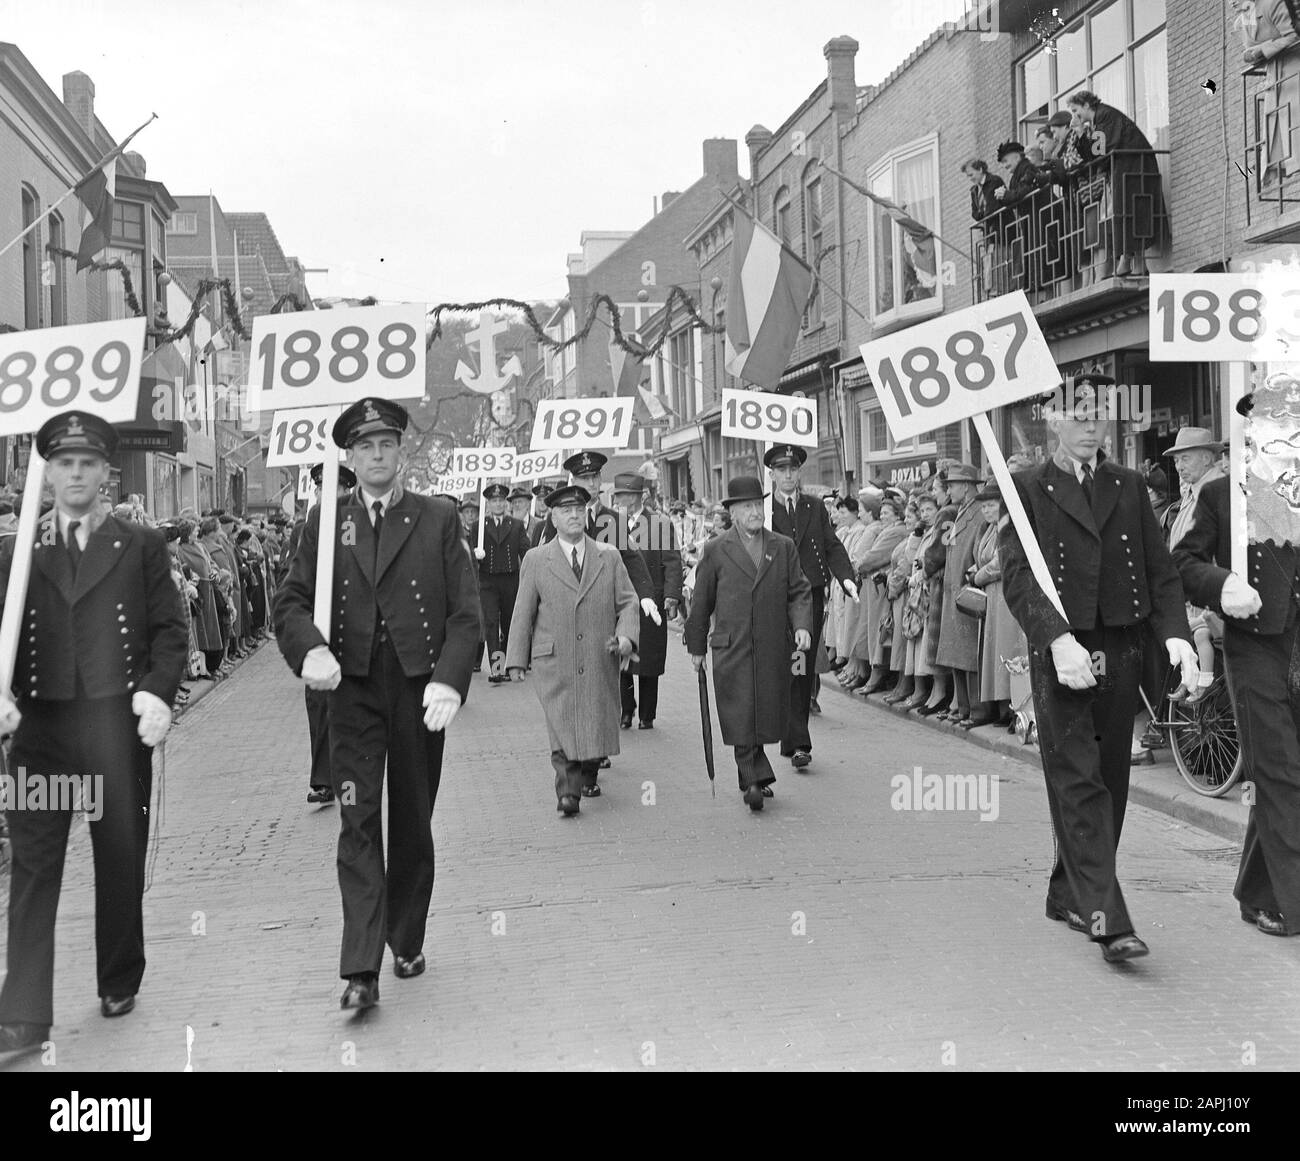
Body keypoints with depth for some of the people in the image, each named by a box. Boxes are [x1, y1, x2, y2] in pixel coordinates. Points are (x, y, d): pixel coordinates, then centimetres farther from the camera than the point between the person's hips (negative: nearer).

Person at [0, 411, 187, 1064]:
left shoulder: (142, 547, 7)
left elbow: (171, 632, 4)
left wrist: (158, 692, -13)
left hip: (118, 722, 0)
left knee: (122, 860, 9)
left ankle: (120, 984, 28)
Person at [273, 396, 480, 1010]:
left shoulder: (438, 520, 4)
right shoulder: (325, 522, 8)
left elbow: (465, 612, -1)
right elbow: (290, 602, 4)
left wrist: (450, 680, -16)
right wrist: (309, 649, -17)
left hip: (421, 689, 0)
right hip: (353, 690, 0)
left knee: (413, 823, 11)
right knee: (357, 823, -6)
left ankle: (407, 941, 29)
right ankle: (361, 970, -6)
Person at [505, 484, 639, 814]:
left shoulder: (609, 556, 9)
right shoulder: (536, 560, 5)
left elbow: (628, 602, 8)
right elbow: (523, 613, 6)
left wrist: (626, 637, -11)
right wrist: (516, 659, 2)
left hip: (600, 662, 2)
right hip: (553, 663, -2)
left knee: (598, 723, 8)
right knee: (561, 726, -11)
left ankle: (588, 777, 33)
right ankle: (567, 791, -6)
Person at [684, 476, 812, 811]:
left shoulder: (784, 547, 10)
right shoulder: (715, 551, 4)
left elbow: (799, 592, 8)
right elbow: (702, 602, 9)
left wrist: (802, 626, -9)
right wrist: (697, 646, 11)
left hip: (774, 651, 2)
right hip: (731, 649, -2)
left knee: (766, 716, 6)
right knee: (741, 718, -9)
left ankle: (751, 779, 23)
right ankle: (757, 779, -7)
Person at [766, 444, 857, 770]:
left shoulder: (815, 508, 12)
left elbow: (833, 547, 7)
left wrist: (847, 578, -9)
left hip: (812, 598, 4)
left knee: (805, 672, 7)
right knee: (788, 669, -8)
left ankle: (791, 740, 18)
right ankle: (798, 743, -8)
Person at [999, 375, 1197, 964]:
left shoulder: (1129, 486, 13)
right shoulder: (1026, 489, 0)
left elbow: (1161, 570, 10)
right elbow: (1017, 575, -10)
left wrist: (1176, 634, -6)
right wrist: (1058, 639, -24)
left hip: (1120, 655, 5)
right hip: (1060, 657, -5)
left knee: (1110, 783, 10)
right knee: (1079, 784, -9)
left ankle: (1068, 895, 25)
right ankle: (1106, 918, -11)